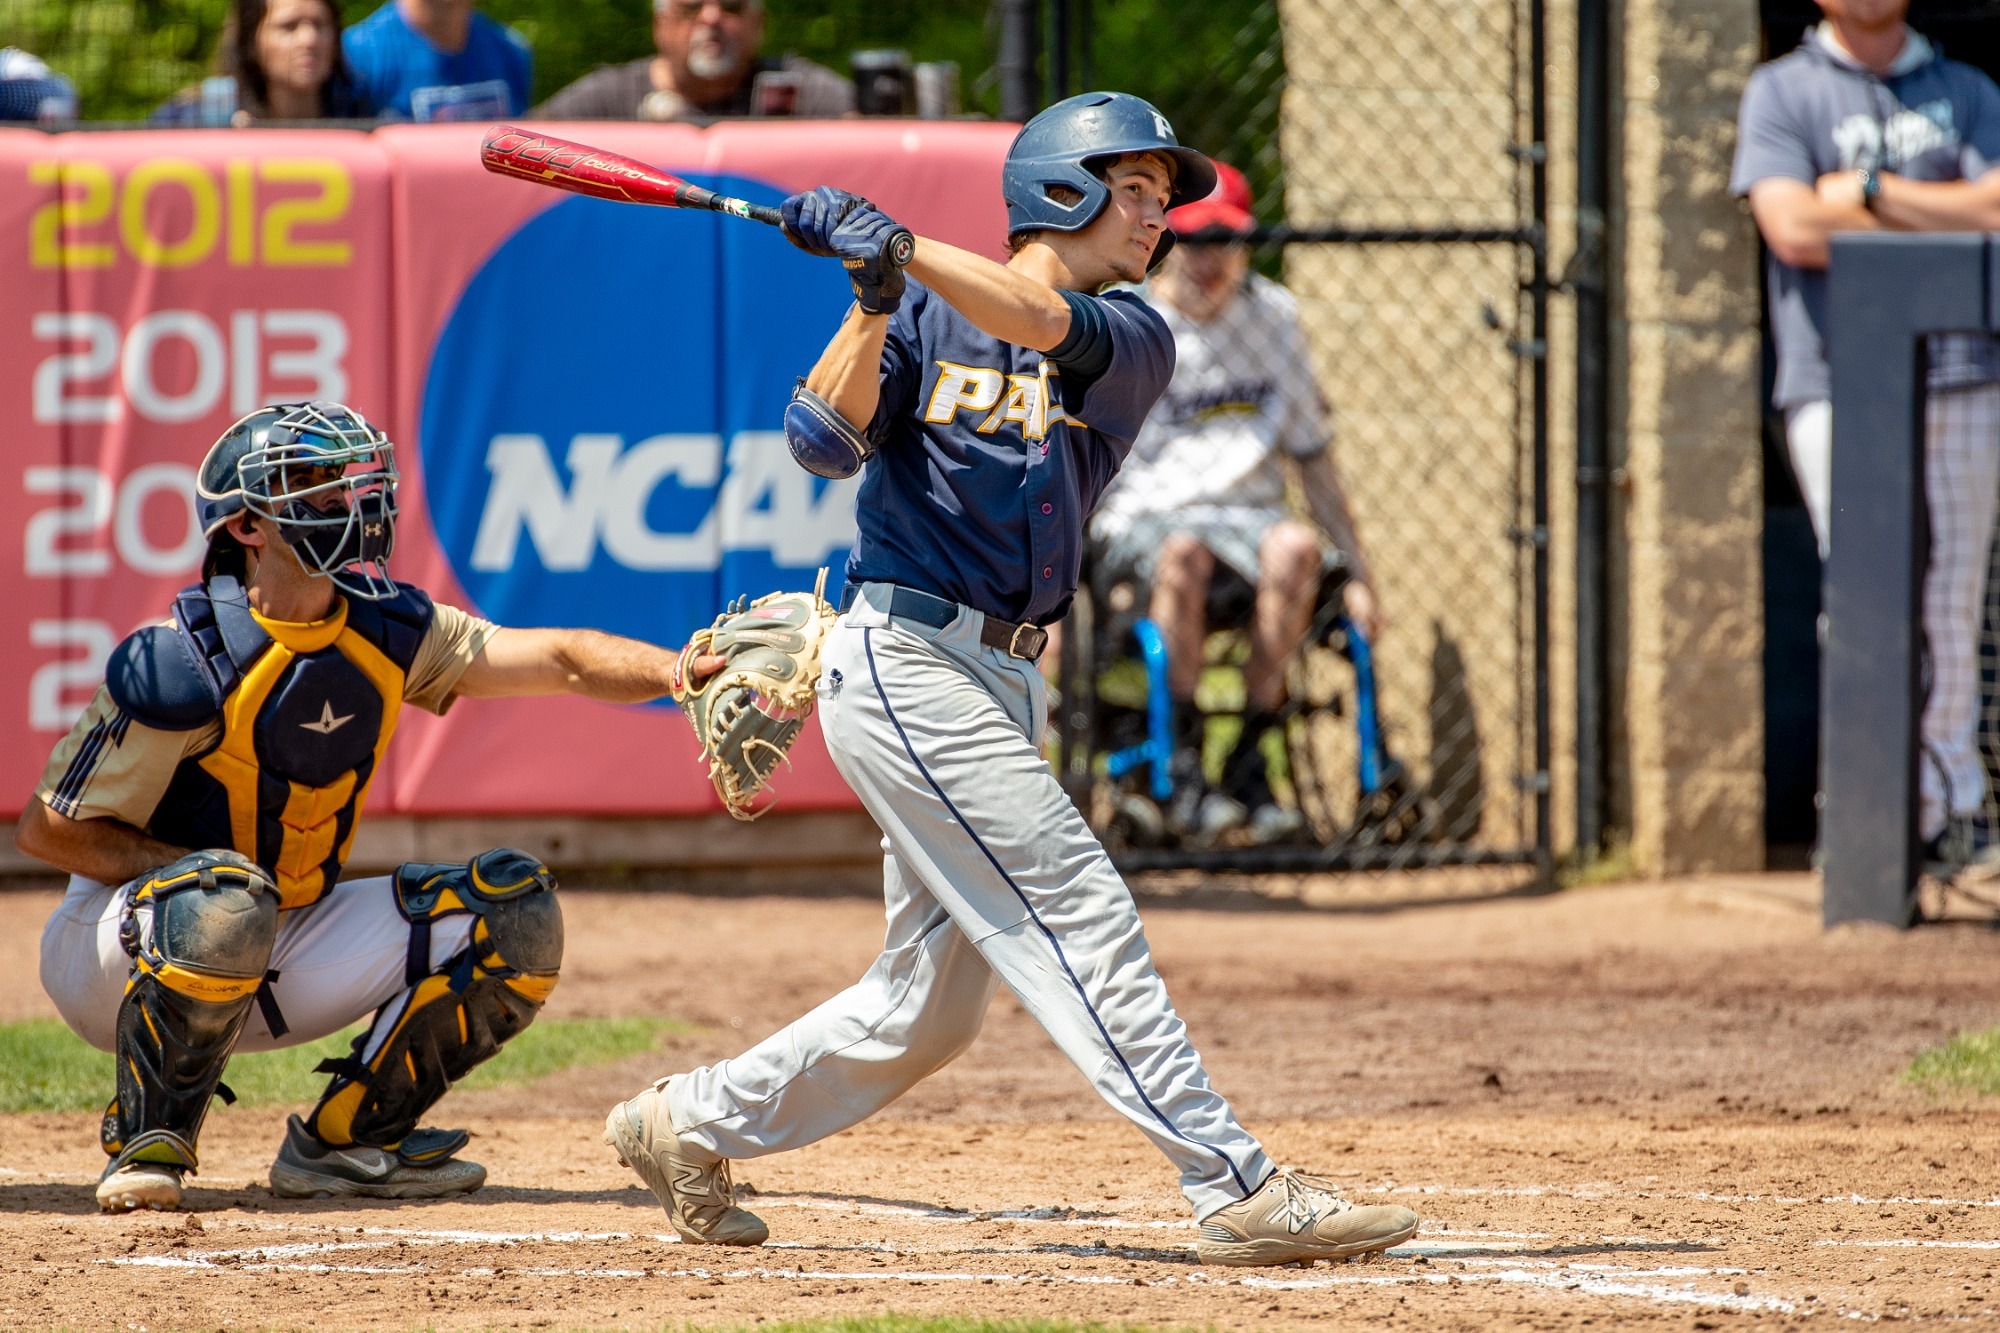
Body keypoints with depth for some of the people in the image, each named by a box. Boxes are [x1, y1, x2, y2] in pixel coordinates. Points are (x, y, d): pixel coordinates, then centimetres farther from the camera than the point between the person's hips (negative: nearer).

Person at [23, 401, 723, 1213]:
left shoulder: (382, 629, -4)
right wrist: (215, 875, -25)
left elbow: (557, 661, -8)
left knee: (515, 909, -5)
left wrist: (680, 670, -27)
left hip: (269, 965, 7)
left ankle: (340, 1141, 3)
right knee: (223, 901, -41)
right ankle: (147, 1142, -17)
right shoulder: (184, 667, -23)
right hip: (121, 951, -7)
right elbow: (48, 831, -18)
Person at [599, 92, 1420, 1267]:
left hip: (1002, 683, 6)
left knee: (928, 1009, 11)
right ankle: (1242, 1194, -17)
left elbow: (1049, 325, -14)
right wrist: (873, 305, -22)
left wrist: (898, 247, -25)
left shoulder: (1136, 343, 8)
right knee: (1083, 919, -13)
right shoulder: (924, 317, 2)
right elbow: (826, 441, -10)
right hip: (904, 657, -6)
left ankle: (691, 1124, 26)